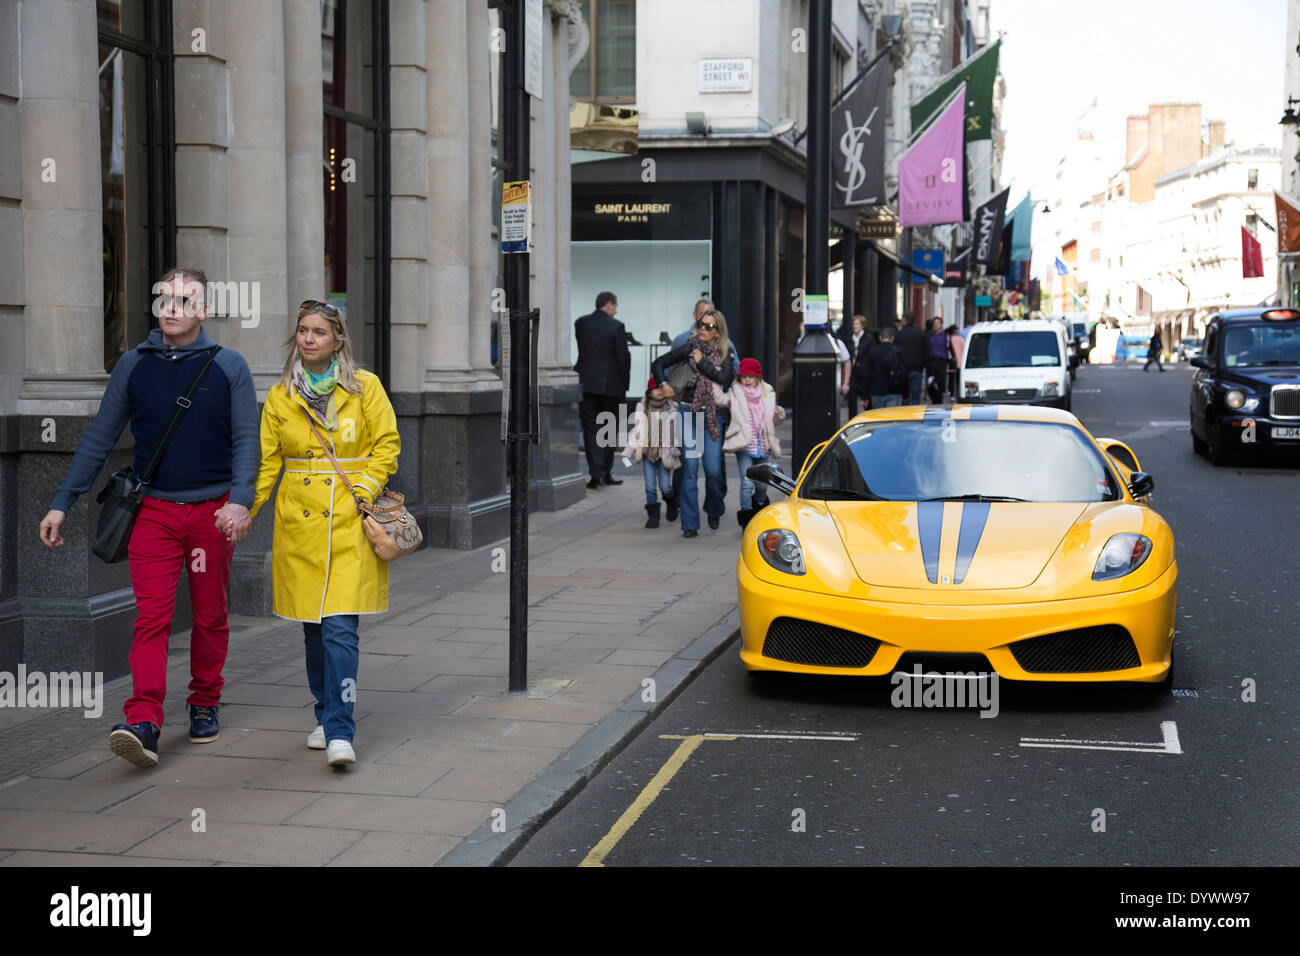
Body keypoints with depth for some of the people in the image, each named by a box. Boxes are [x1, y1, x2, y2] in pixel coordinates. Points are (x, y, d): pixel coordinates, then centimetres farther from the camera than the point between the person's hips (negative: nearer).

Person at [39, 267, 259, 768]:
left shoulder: (228, 366, 2)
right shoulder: (133, 365, 6)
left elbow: (246, 440, -1)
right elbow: (98, 438, 10)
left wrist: (239, 501, -16)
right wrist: (62, 503, 6)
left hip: (213, 510, 0)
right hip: (153, 510, 0)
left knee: (210, 617, 9)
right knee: (151, 616, -10)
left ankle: (205, 704, 26)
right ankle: (143, 724, -17)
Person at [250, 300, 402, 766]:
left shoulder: (365, 387, 1)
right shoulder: (280, 396, 8)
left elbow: (387, 445, 4)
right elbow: (266, 462, 9)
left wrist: (365, 489, -9)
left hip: (350, 522, -3)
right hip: (299, 522, 3)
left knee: (340, 627, -12)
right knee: (312, 628, 8)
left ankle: (340, 733, -12)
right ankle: (327, 716, 25)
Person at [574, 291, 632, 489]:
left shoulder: (580, 323, 3)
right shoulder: (616, 326, -9)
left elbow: (581, 350, 12)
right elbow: (623, 356, -8)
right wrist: (624, 384, 2)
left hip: (586, 383, 2)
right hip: (611, 384, -2)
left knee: (590, 428, 3)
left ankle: (595, 474, -7)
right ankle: (606, 472, 16)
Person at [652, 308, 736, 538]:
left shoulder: (725, 353, 5)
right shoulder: (688, 348, 4)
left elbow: (723, 377, -12)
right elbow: (658, 363, 13)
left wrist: (701, 361, -8)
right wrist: (664, 384, 0)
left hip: (713, 415, 0)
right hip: (688, 413, 0)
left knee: (713, 469, -3)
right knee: (690, 469, -5)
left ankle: (714, 511, 27)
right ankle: (690, 524, -1)